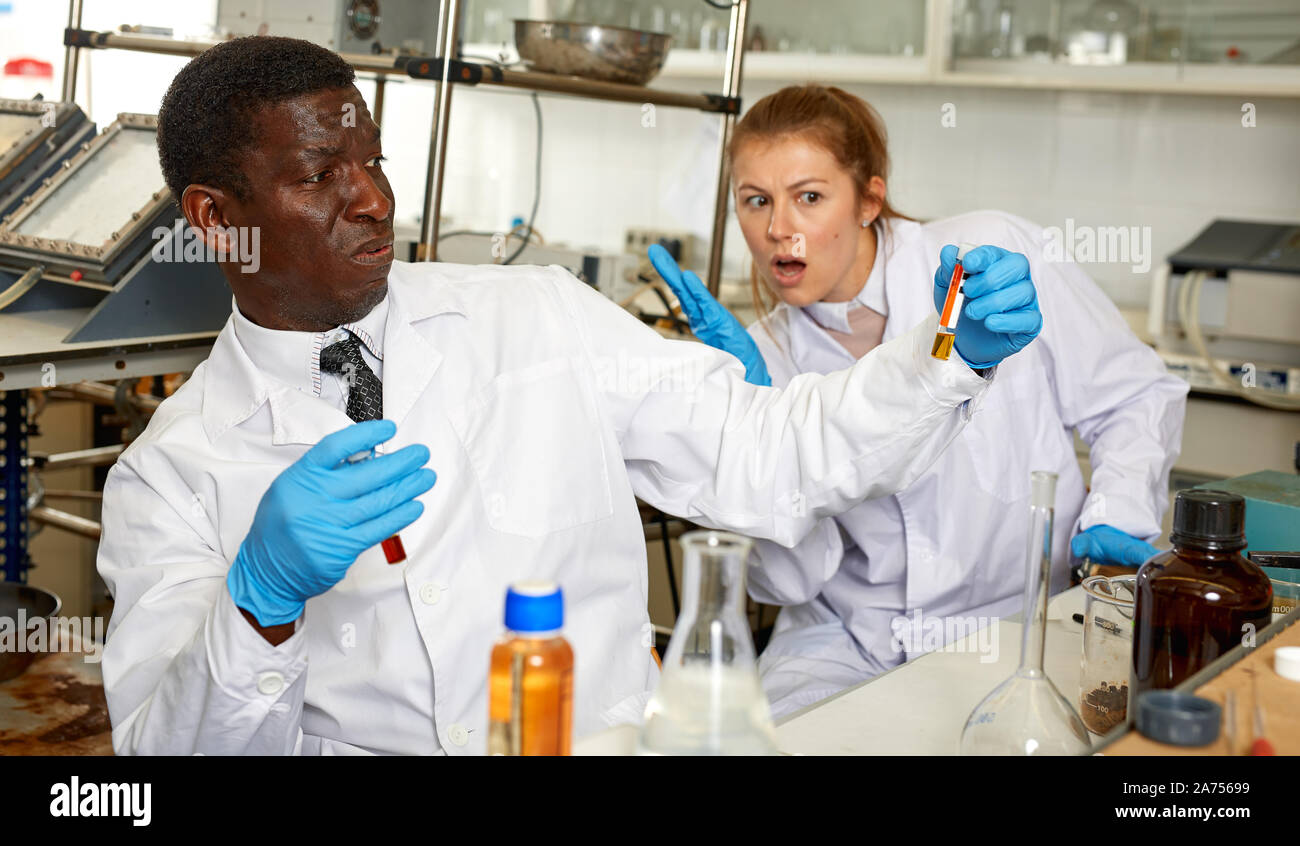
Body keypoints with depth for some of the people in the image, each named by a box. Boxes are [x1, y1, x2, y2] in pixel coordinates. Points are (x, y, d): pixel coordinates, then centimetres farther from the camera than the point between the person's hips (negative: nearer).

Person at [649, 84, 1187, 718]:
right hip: (842, 648, 2)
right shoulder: (766, 354, -1)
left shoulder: (999, 254, -8)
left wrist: (1116, 518, -13)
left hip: (1014, 627, -1)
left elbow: (1136, 397, 5)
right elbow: (792, 579, -8)